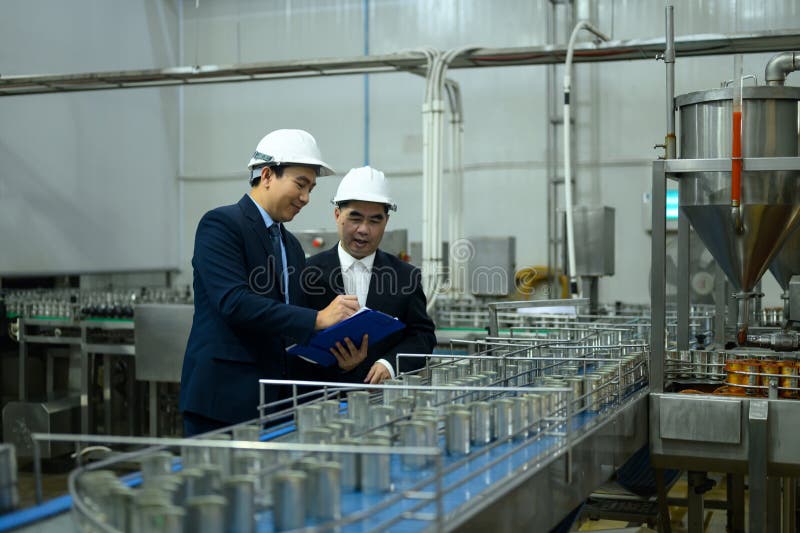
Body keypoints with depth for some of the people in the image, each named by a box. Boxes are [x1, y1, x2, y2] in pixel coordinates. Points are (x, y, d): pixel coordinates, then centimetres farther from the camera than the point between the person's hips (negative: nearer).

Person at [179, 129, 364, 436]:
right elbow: (234, 302, -21)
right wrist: (317, 319, -24)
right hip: (222, 397, -7)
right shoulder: (221, 224, -8)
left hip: (274, 399, 8)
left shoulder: (292, 246, 17)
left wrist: (340, 348, -3)